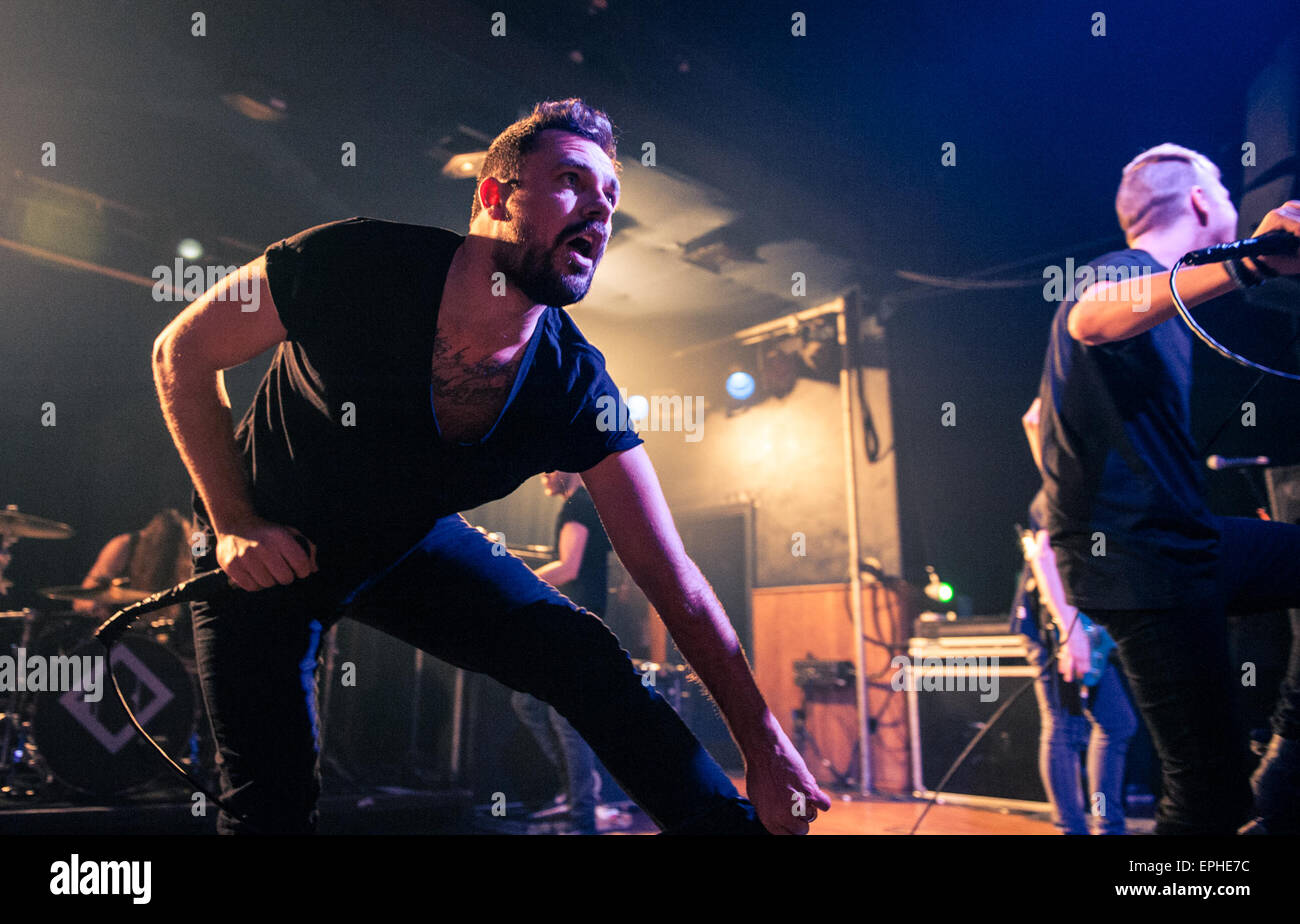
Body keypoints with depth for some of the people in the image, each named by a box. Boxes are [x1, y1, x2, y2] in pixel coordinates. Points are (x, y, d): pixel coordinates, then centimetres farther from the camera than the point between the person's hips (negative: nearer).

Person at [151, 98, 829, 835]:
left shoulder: (574, 386, -22)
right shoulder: (356, 266, -30)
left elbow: (673, 580, -19)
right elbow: (184, 352, -13)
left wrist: (767, 749, -19)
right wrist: (233, 524, -19)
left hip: (409, 546, 2)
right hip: (264, 551, -1)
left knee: (590, 662, -12)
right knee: (272, 802, -9)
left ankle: (734, 824, 6)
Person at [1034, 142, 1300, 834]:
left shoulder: (1156, 292, 20)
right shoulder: (1126, 272, -9)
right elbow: (1089, 319, -38)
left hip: (1183, 540, 10)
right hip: (1138, 561, -10)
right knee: (1211, 787, -8)